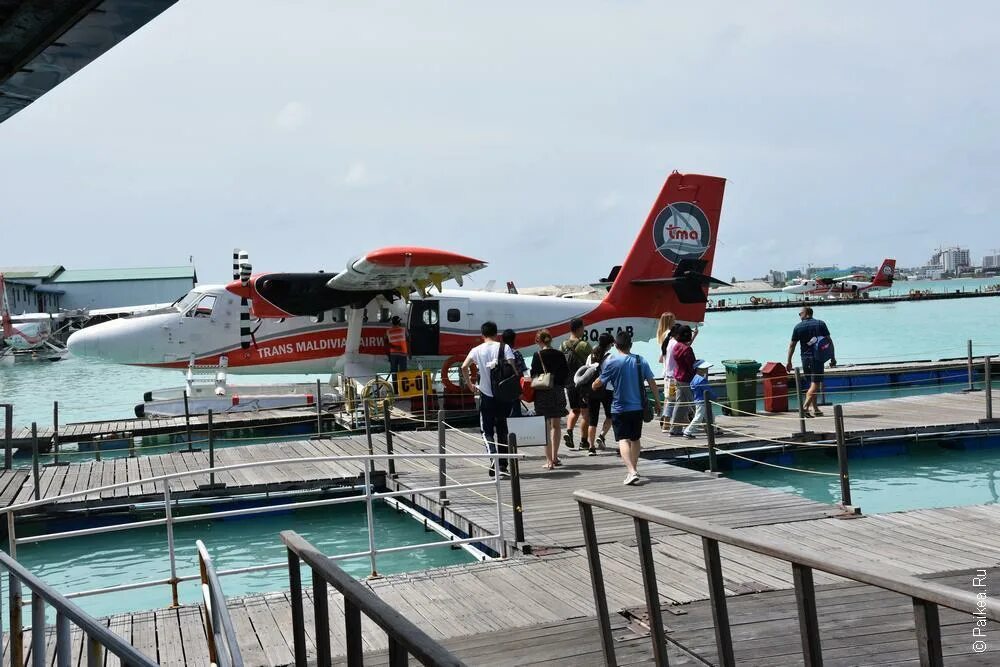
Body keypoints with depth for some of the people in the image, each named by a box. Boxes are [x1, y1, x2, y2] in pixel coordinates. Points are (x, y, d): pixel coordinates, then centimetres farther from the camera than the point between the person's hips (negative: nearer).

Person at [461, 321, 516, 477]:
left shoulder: (477, 350, -1)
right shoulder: (504, 348, -1)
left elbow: (464, 367, -11)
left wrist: (469, 385, 2)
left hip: (486, 395, -1)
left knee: (487, 431, 7)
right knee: (502, 429, 15)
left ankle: (495, 460, -17)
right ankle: (503, 464, 17)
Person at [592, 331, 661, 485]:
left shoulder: (611, 362, -9)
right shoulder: (641, 361, 2)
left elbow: (598, 384, -4)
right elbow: (652, 383, 4)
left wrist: (594, 384, 19)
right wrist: (657, 403, 14)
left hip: (620, 408, -4)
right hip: (638, 407, 4)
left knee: (623, 440, -9)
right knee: (635, 439, 19)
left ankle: (631, 471, -25)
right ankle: (634, 469, 32)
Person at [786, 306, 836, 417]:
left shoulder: (798, 327, 1)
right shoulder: (821, 324, 1)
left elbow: (792, 345, 2)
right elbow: (829, 341, 1)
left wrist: (789, 361, 8)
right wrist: (833, 357, 7)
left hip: (805, 358, 2)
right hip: (818, 357, -2)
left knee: (811, 384, 13)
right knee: (815, 383, -5)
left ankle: (815, 409, 14)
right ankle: (805, 406, -21)